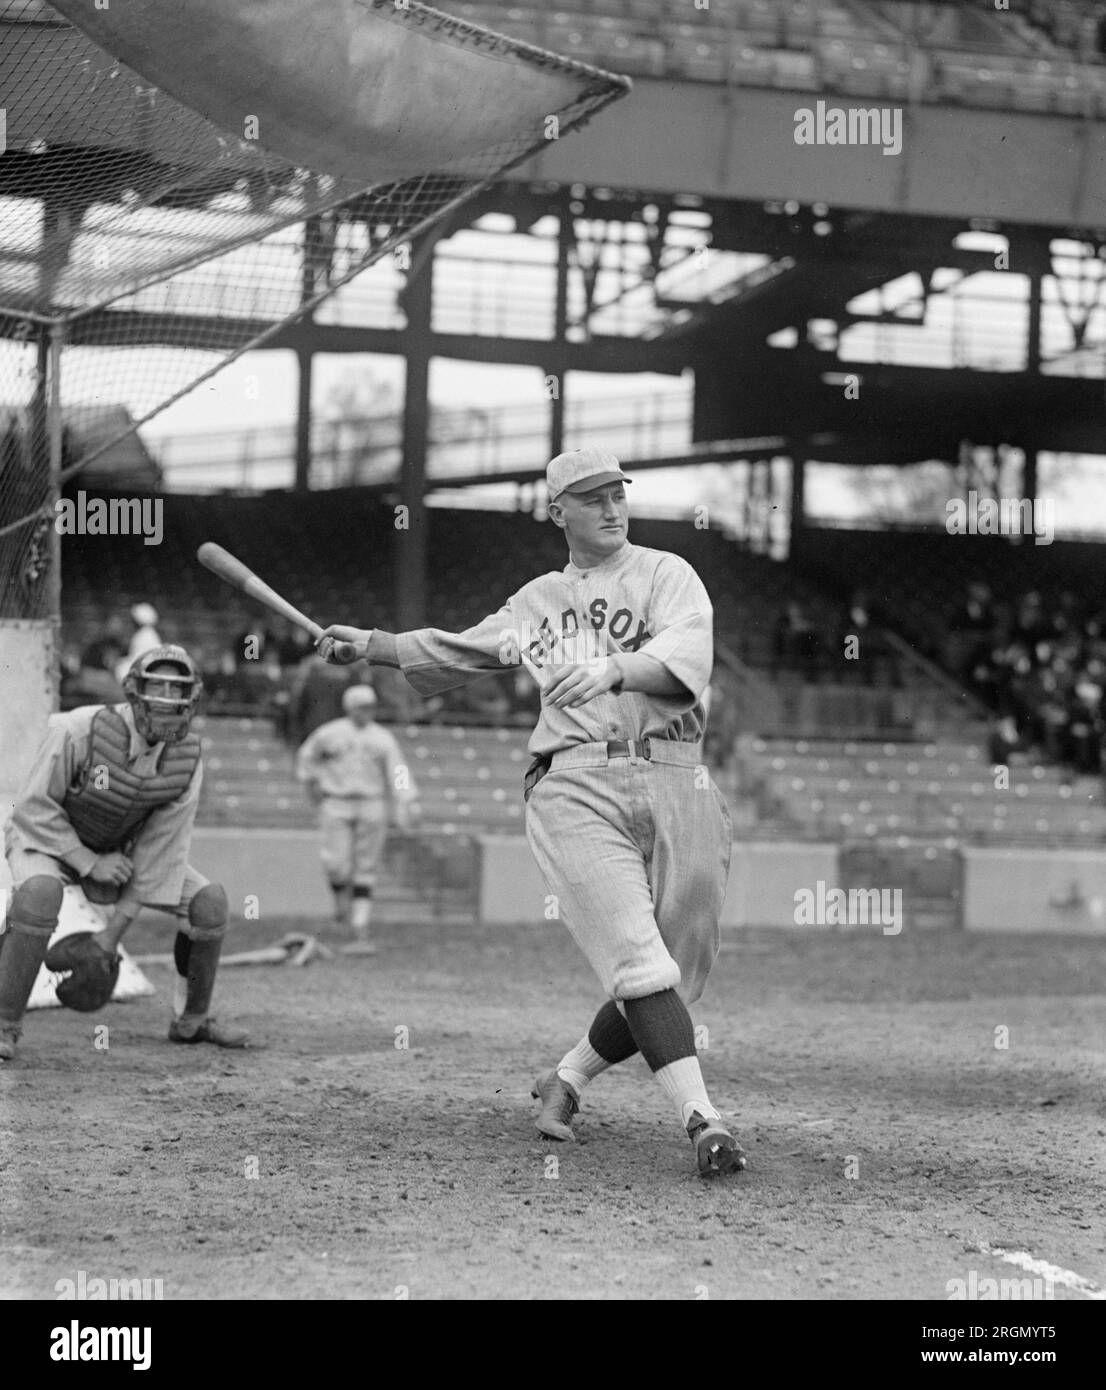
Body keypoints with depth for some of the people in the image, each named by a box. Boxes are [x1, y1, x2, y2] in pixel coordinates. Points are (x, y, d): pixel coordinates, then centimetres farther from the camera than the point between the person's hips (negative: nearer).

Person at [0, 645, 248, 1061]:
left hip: (117, 850, 5)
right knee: (39, 894, -38)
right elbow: (34, 807, -22)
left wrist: (112, 932, -16)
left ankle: (191, 1021, 12)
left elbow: (162, 850, -14)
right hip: (47, 839, -5)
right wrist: (89, 864, -26)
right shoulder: (78, 731, -32)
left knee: (209, 900, -7)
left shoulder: (186, 758, -18)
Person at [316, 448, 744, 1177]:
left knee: (676, 978, 0)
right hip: (575, 787, 1)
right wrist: (371, 644, 19)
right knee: (638, 958, -18)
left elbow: (687, 659, -8)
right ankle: (701, 1117, -25)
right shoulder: (538, 600, 24)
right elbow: (456, 651, 31)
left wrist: (611, 668, -25)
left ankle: (567, 1079, 22)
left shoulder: (666, 574, 10)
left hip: (676, 785, 0)